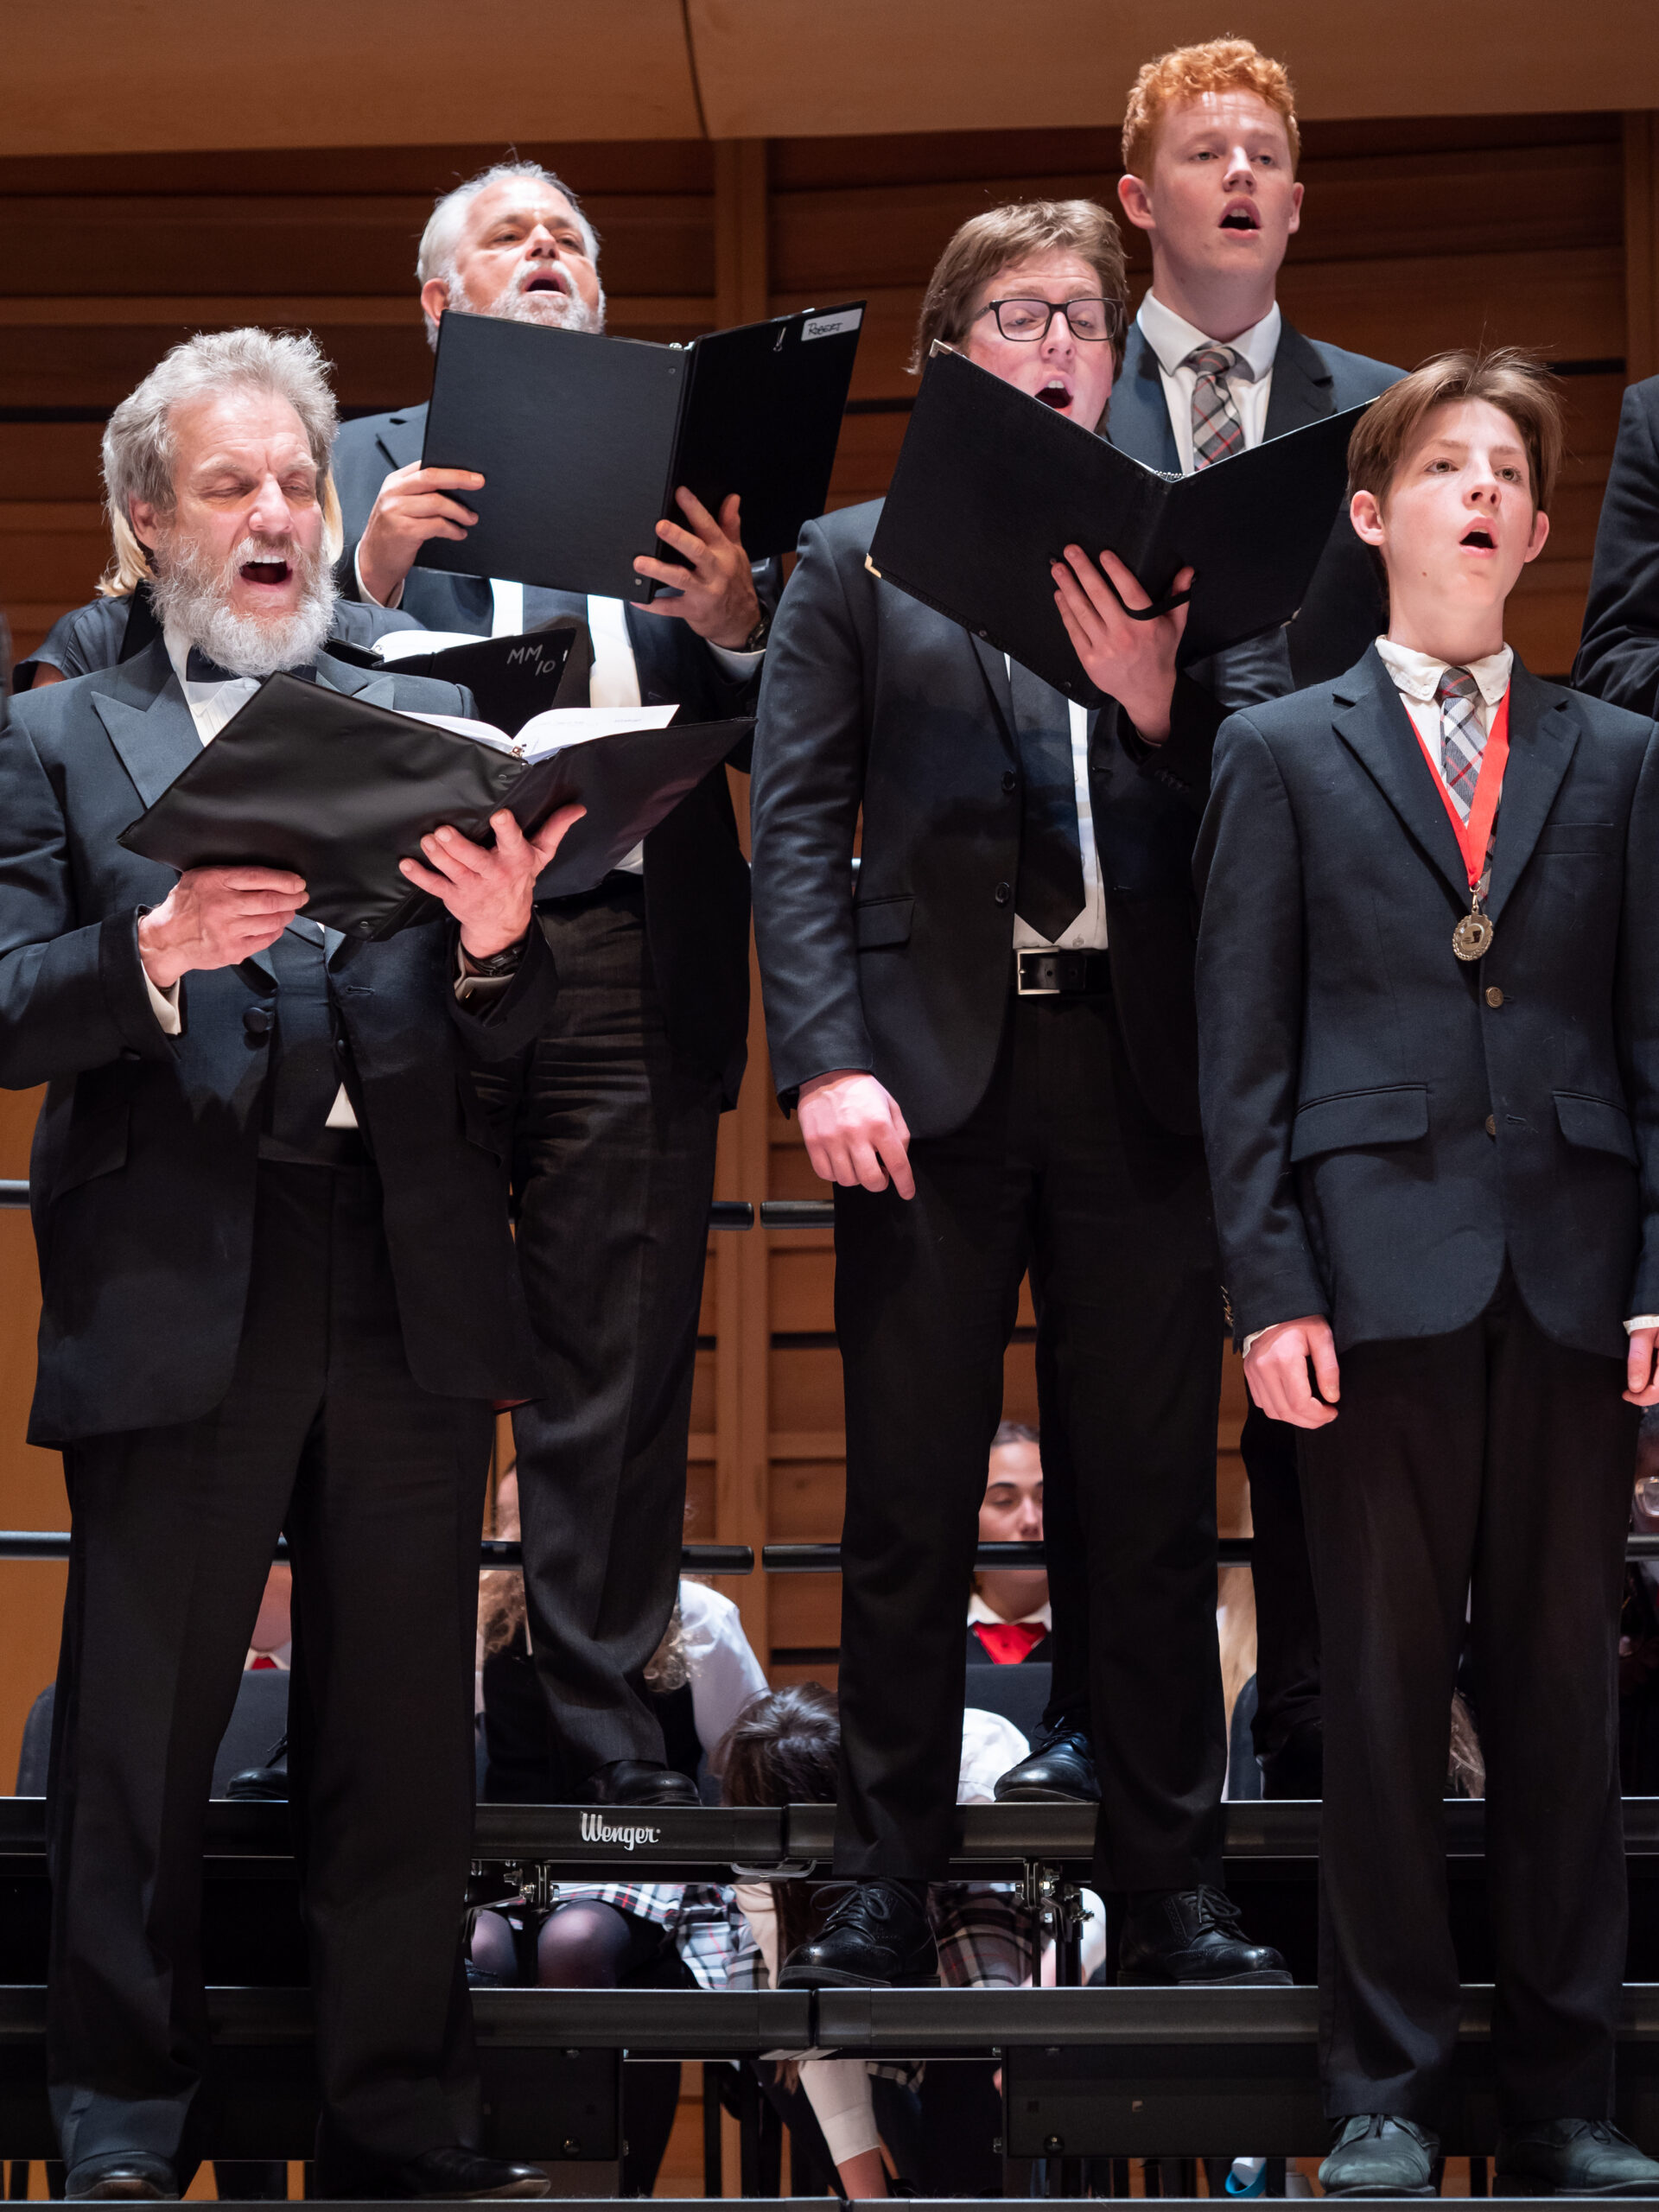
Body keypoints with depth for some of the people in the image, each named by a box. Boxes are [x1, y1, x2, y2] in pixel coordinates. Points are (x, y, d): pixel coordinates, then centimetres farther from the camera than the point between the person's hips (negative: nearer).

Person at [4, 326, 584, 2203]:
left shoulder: (426, 726, 18)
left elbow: (505, 1031, 11)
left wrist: (498, 941, -11)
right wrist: (156, 952, -20)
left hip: (412, 1289, 3)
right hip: (177, 1293, -3)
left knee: (405, 1735, 7)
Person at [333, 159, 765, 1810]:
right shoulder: (369, 463, 13)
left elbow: (767, 727, 9)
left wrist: (733, 626, -12)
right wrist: (372, 575, -14)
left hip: (631, 952, 1)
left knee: (620, 1372, 1)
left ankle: (606, 1726, 7)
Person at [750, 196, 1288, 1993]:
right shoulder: (855, 561, 9)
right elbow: (796, 825, 1)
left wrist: (1156, 700, -12)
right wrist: (826, 1062, -11)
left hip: (1137, 1074, 2)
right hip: (936, 1069, -2)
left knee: (1148, 1496, 5)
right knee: (909, 1502, 2)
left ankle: (1169, 1885, 13)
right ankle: (884, 1884, 11)